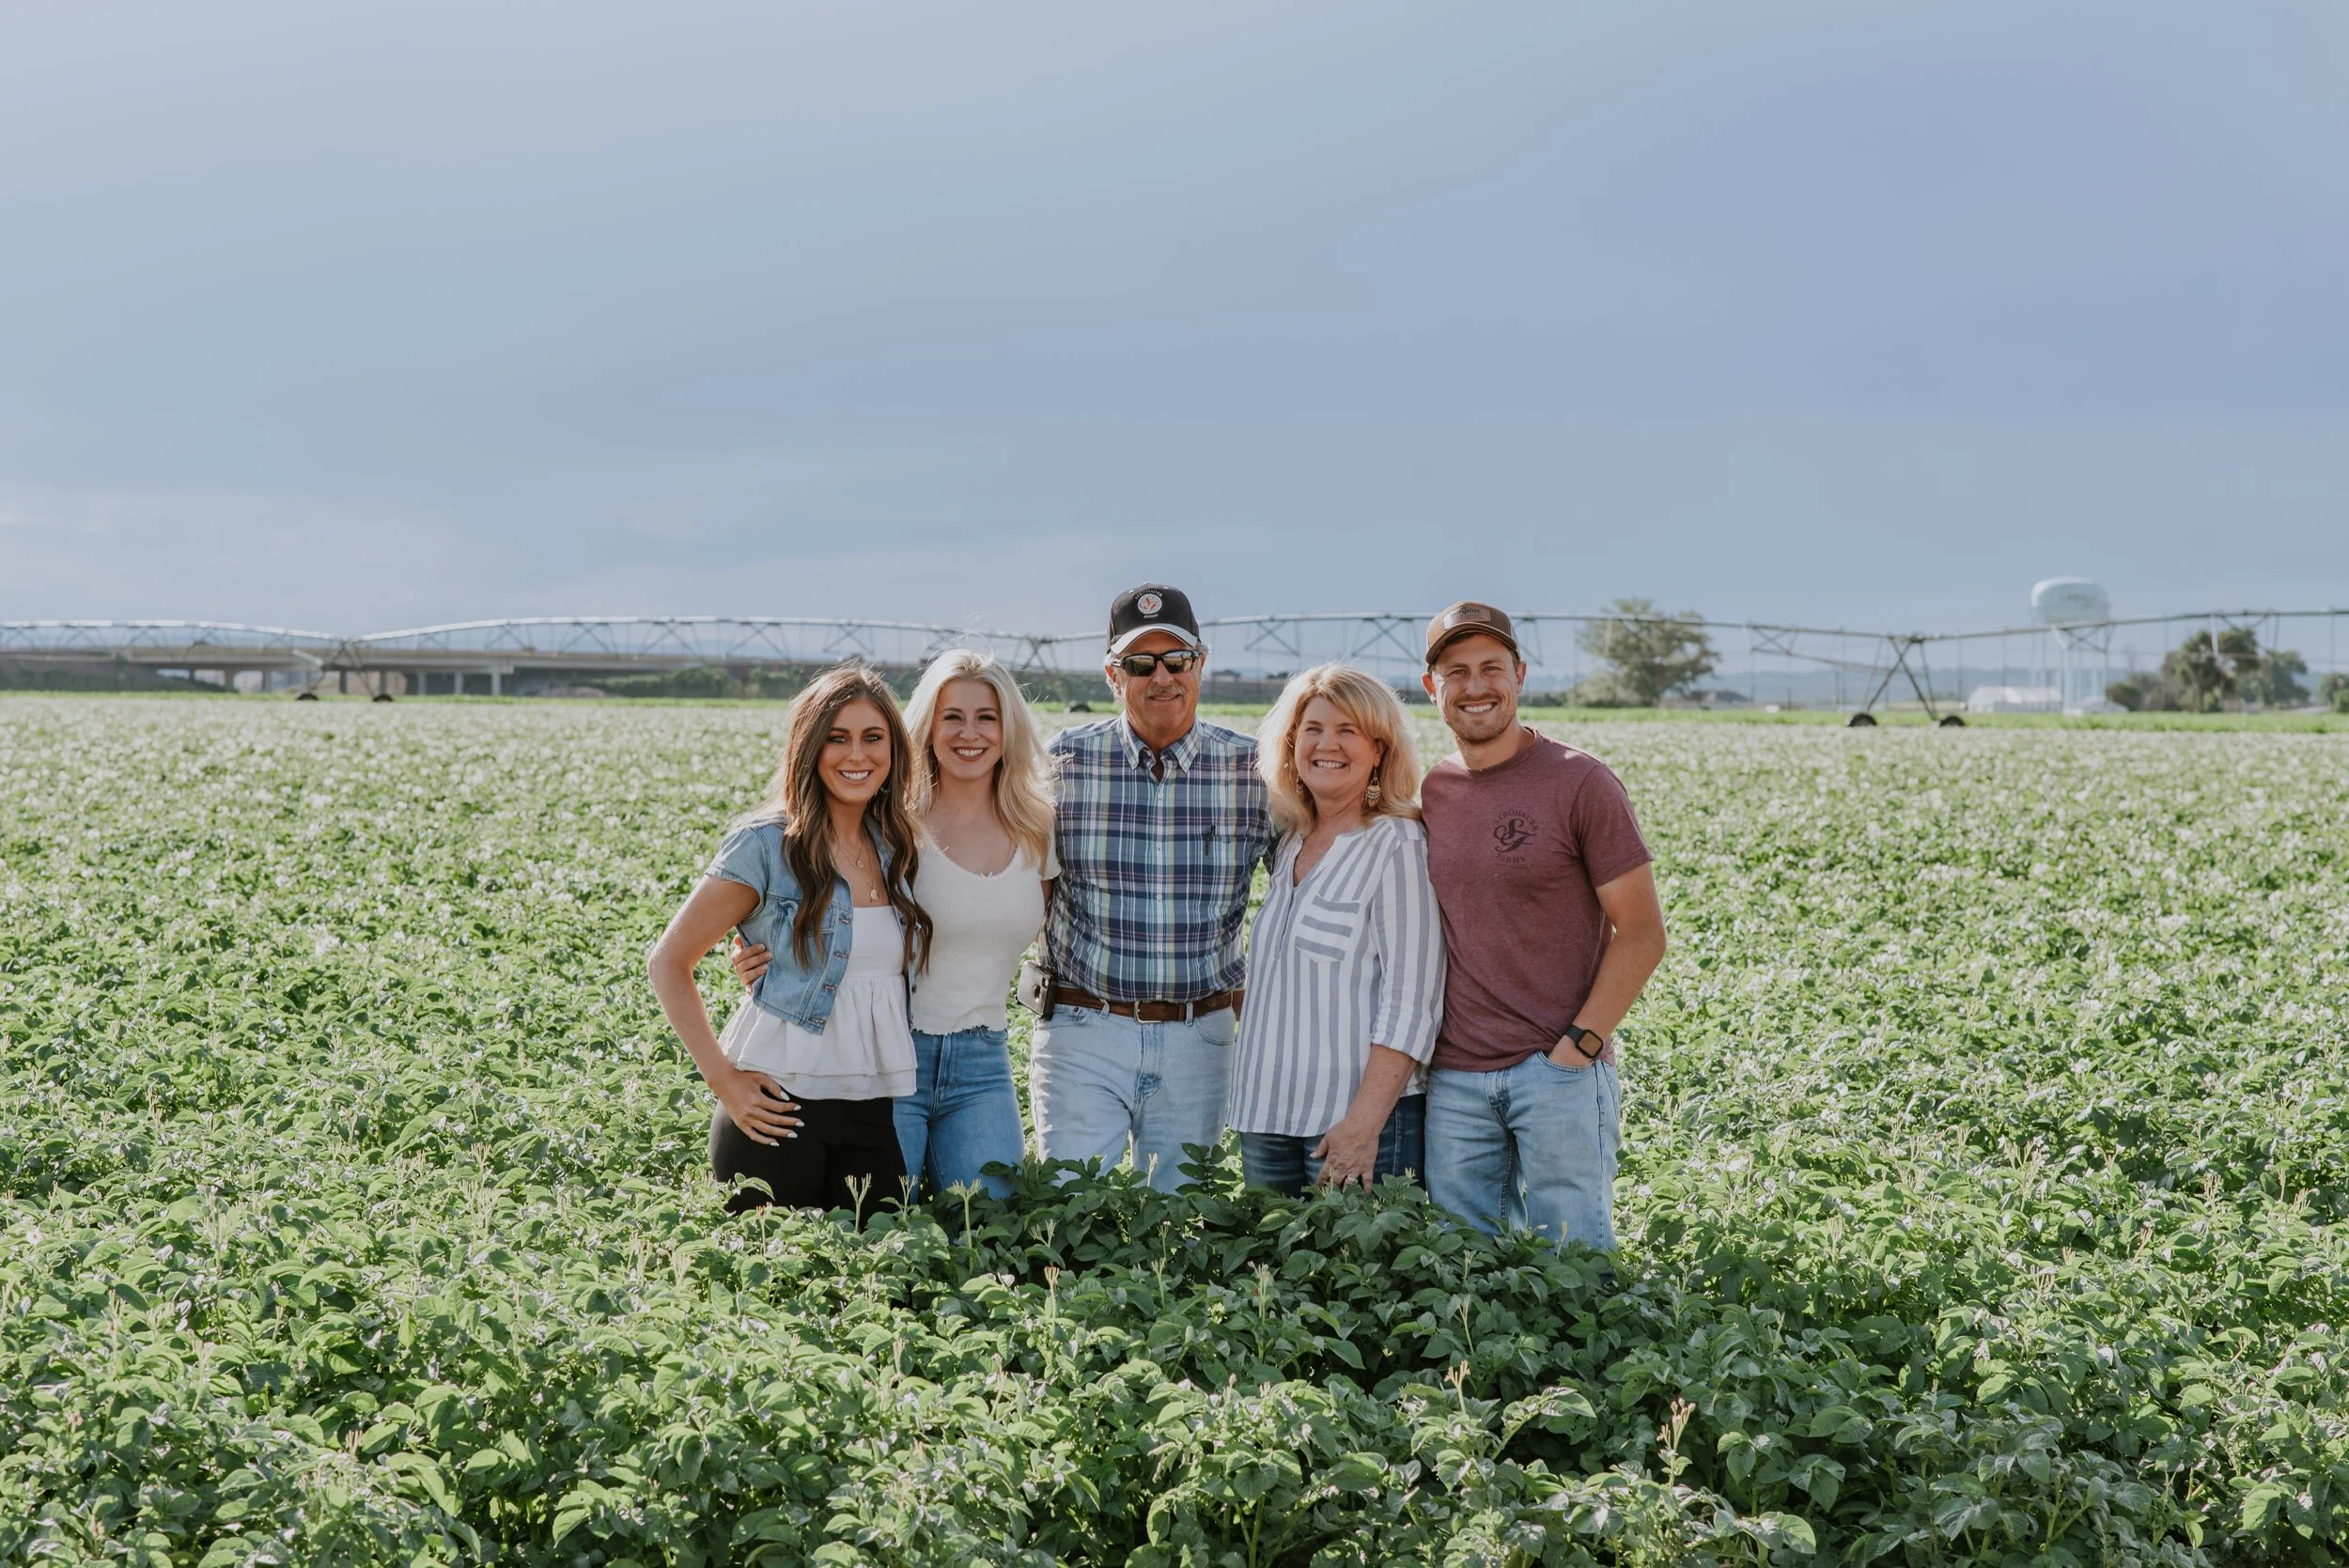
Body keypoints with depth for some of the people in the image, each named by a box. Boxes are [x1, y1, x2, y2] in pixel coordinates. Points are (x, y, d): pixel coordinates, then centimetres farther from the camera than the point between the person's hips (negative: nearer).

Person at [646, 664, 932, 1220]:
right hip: (777, 1110, -5)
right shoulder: (767, 846, -6)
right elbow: (669, 961, -5)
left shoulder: (901, 852, 9)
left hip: (874, 1112, 5)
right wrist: (722, 1078, -10)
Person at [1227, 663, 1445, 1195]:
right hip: (1266, 1117, 7)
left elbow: (1412, 1002, -14)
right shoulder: (1289, 844, 13)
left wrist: (1364, 1123, -20)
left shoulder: (1398, 845, -8)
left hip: (1359, 1118, -7)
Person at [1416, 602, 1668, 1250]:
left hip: (1561, 1070, -4)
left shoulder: (1580, 782, -5)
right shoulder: (1429, 791, 9)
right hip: (1455, 1077, 4)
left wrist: (1577, 1045, -12)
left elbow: (1642, 934, -5)